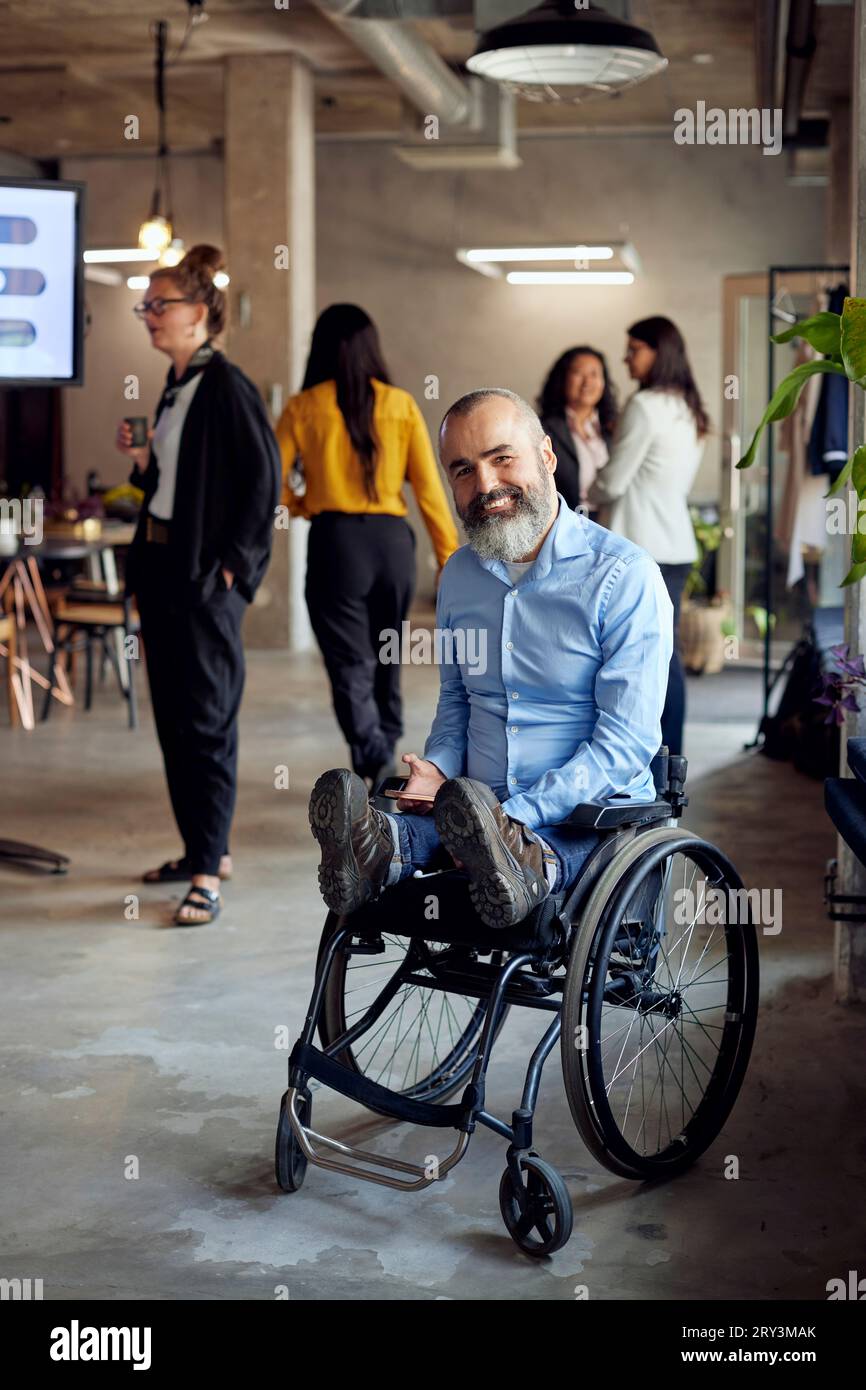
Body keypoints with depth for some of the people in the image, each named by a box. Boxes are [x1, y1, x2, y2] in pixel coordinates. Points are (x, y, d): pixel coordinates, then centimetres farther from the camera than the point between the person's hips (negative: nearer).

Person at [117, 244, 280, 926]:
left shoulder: (226, 386, -12)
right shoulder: (175, 387, 14)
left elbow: (264, 478, -16)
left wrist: (233, 561, -16)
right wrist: (140, 457, 4)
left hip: (207, 575, -9)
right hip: (161, 563, 10)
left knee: (207, 716, -7)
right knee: (172, 713, 13)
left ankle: (208, 872, -2)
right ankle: (207, 847, 23)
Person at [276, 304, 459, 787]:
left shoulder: (304, 409, -1)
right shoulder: (401, 404, 3)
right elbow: (429, 487, 0)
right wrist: (450, 557, 4)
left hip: (335, 542, -3)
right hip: (392, 540, 3)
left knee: (351, 667, 0)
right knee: (386, 661, 18)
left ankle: (376, 759, -22)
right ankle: (384, 759, 29)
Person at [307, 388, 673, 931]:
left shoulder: (625, 575, -7)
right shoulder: (460, 575, 14)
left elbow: (626, 742, -12)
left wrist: (516, 817, -23)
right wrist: (439, 770, 2)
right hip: (482, 805, 4)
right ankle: (384, 847, -58)